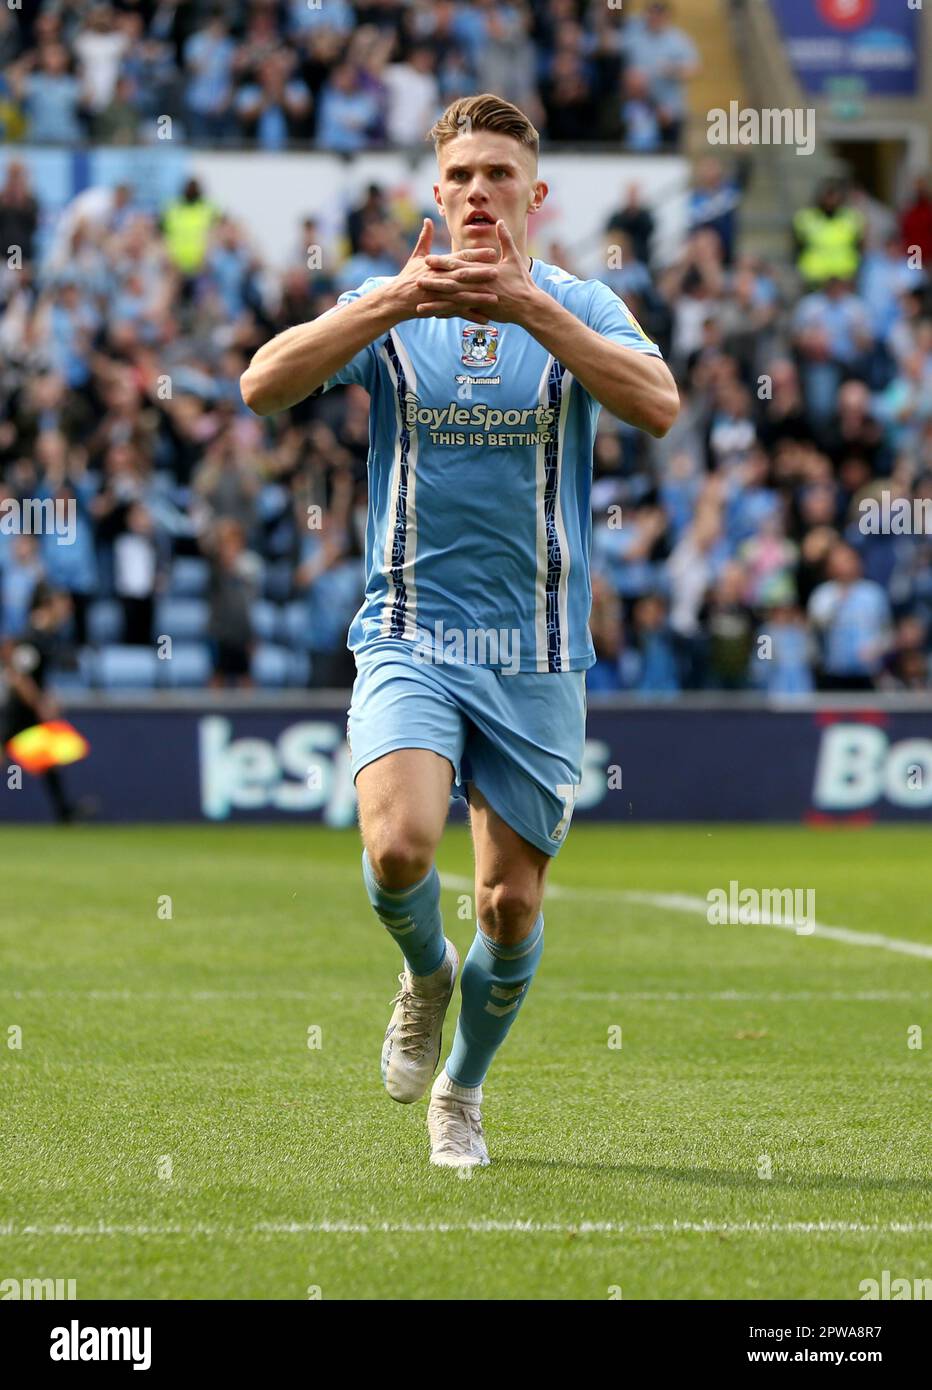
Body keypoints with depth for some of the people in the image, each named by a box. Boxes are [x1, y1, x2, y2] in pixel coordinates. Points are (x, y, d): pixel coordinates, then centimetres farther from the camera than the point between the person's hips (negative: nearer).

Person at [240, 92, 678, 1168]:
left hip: (537, 654, 1)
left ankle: (462, 1088, 31)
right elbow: (263, 385, -14)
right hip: (409, 634, -1)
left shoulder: (578, 310, 1)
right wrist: (393, 301, -25)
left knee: (511, 904, 4)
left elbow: (658, 404, -19)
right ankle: (425, 973, 10)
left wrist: (529, 305, -27)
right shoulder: (387, 310, 2)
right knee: (398, 847, -24)